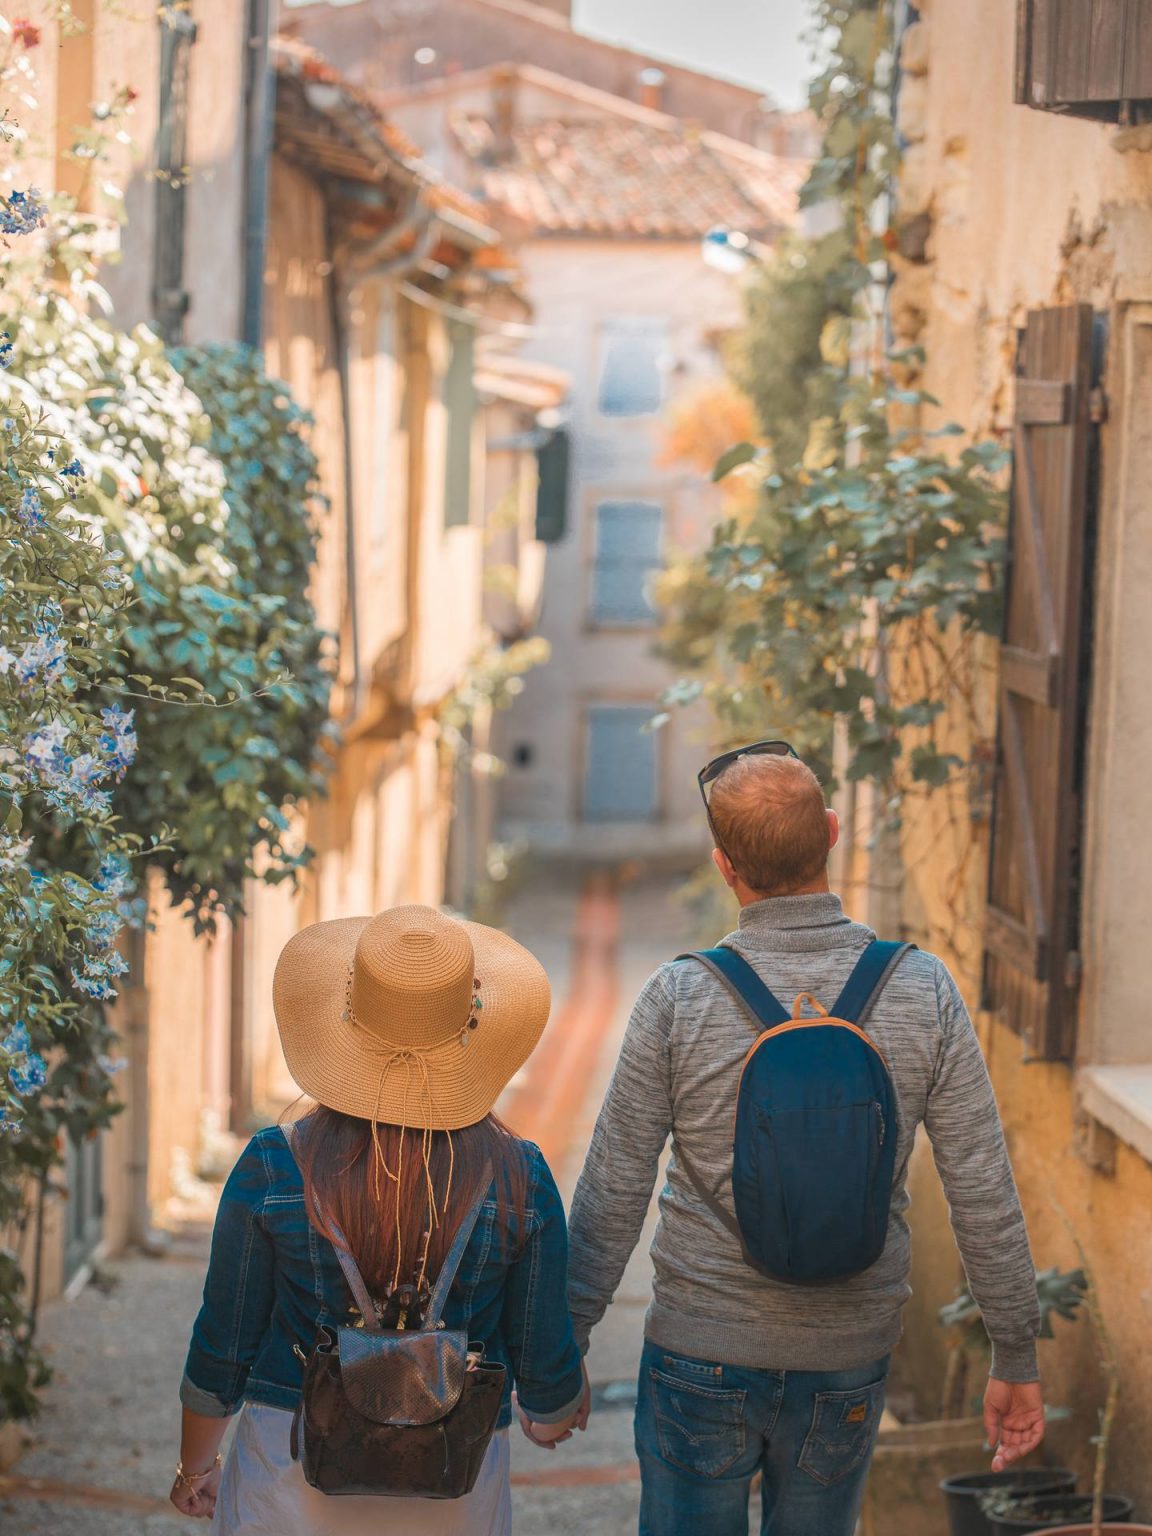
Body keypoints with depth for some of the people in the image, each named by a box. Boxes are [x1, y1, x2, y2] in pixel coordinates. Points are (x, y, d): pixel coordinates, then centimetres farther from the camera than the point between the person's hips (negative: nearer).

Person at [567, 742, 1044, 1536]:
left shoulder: (678, 998, -16)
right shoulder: (924, 992, -12)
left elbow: (611, 1199, -10)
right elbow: (985, 1198, -9)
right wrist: (1019, 1363, 2)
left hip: (703, 1356, -2)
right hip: (843, 1369, 2)